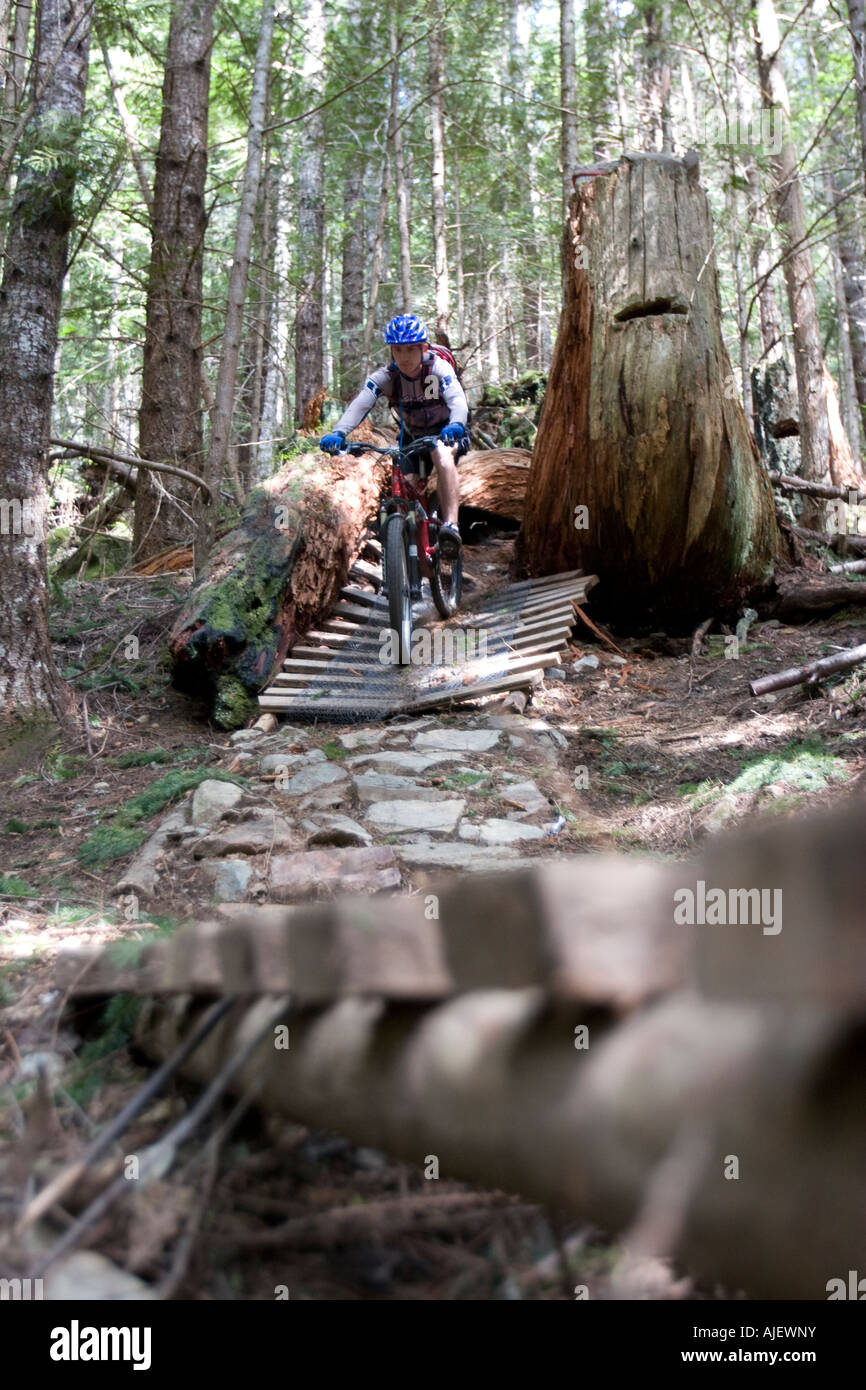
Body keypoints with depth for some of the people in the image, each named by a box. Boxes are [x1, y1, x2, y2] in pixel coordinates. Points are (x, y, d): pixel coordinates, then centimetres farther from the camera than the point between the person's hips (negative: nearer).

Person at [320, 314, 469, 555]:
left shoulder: (439, 368, -24)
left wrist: (455, 425, -64)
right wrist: (338, 433, -52)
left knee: (442, 454, -36)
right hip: (412, 435, 4)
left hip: (445, 432, -4)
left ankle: (451, 525, -43)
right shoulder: (385, 376, -19)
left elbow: (458, 400, -41)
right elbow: (360, 404, -33)